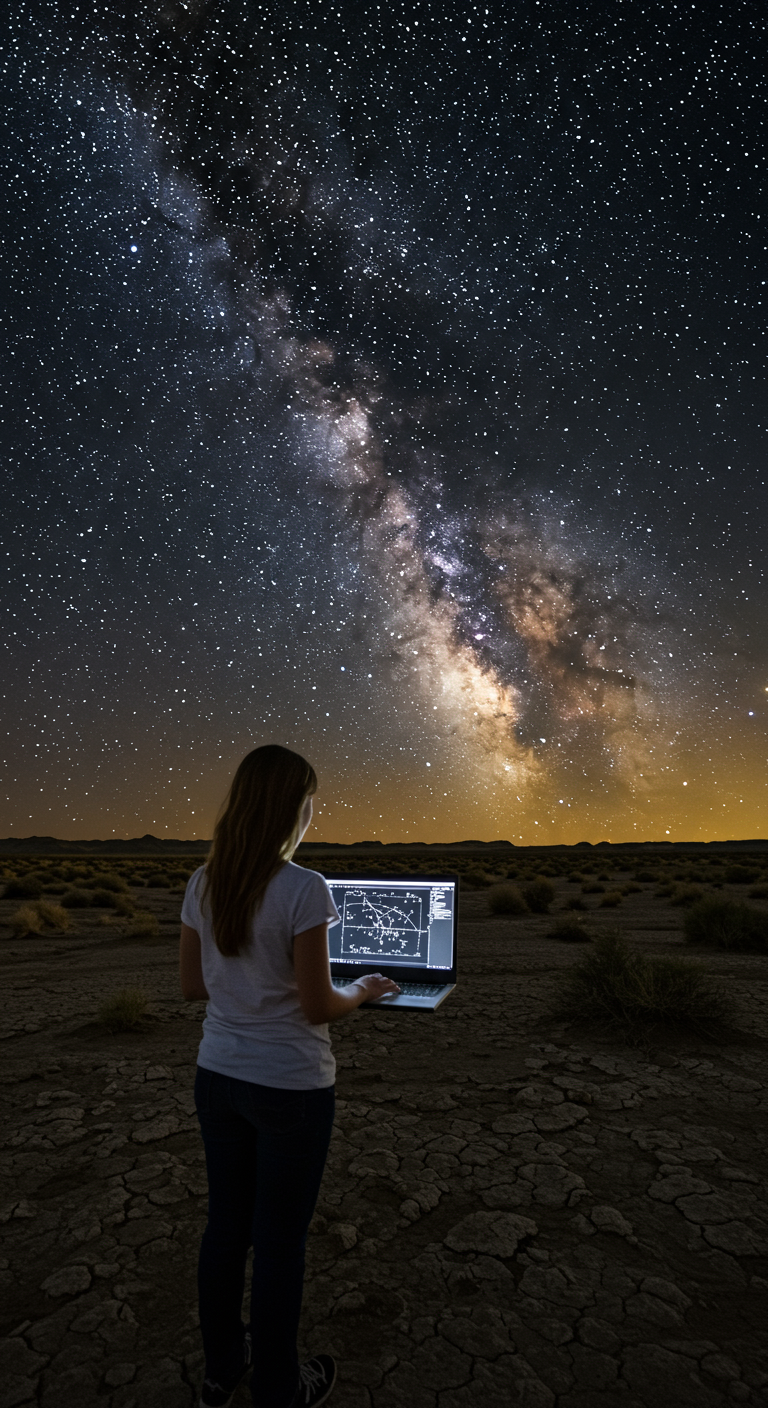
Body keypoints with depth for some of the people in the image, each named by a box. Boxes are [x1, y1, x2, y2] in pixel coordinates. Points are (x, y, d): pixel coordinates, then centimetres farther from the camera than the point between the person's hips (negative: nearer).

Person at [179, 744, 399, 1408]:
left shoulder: (203, 884, -5)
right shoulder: (304, 889, -25)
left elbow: (193, 985, 3)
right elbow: (318, 1007, -19)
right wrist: (365, 989, -1)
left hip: (218, 1077, 6)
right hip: (290, 1086, -6)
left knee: (226, 1224, 24)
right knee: (280, 1240, 16)